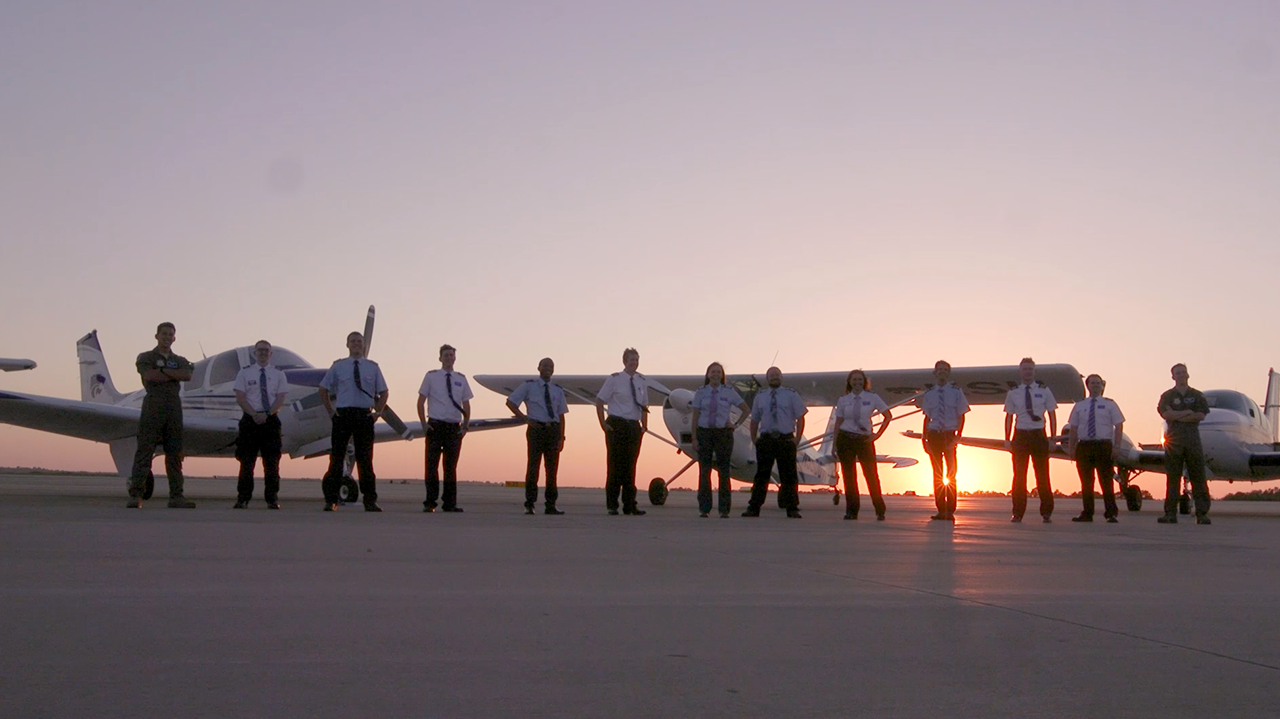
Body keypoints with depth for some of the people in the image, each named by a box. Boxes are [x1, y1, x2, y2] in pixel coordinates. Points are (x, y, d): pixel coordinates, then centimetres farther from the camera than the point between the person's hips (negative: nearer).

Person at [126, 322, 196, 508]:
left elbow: (187, 376, -2)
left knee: (175, 454, 3)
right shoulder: (146, 358, 10)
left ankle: (176, 496, 5)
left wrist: (163, 370, -6)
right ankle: (135, 496, -9)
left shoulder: (180, 361, 20)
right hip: (153, 405, -4)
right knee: (144, 452, -8)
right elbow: (150, 376, -10)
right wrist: (175, 374, -1)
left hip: (174, 407, 4)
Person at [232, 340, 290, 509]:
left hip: (271, 419, 0)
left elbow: (281, 398, 1)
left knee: (271, 461, -1)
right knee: (247, 460, -2)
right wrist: (254, 414, -13)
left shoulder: (278, 374, 10)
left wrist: (267, 414, -14)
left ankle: (272, 499, 2)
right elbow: (240, 398, 0)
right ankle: (243, 498, 2)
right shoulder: (245, 373, 9)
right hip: (250, 419, 0)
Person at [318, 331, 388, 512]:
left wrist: (378, 412, 3)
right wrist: (331, 412, 4)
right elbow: (323, 389, 12)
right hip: (342, 415, -1)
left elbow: (383, 392, 15)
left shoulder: (372, 367, 10)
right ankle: (331, 500, 5)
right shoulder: (338, 366, 7)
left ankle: (370, 501, 6)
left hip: (365, 416, 1)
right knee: (337, 458, -1)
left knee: (365, 460, 3)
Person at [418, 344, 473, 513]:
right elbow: (421, 401, 4)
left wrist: (465, 425, 3)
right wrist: (423, 423, -6)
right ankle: (430, 503, 0)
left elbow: (466, 404, 15)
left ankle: (450, 503, 11)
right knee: (432, 465, -4)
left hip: (454, 427, 3)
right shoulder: (431, 376, 4)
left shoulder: (461, 379, 12)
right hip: (435, 425, -3)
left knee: (451, 466, 6)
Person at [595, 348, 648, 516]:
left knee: (630, 466, 7)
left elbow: (644, 406, 19)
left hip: (634, 427, 4)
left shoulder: (641, 382, 10)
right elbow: (599, 401, -2)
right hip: (616, 425, -4)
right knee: (615, 464, -3)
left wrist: (644, 426, 8)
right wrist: (603, 423, -9)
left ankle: (630, 506, 12)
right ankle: (612, 505, 5)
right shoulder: (614, 379, -4)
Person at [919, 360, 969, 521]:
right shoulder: (929, 394, 6)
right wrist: (924, 438, 1)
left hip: (949, 435, -2)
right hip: (934, 435, 2)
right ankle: (941, 510, 12)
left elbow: (961, 416, -1)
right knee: (937, 473, 6)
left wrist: (957, 437, -11)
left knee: (951, 474, -2)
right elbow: (927, 417, 9)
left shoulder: (956, 392, -1)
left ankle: (950, 511, 3)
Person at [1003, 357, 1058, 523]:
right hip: (1020, 435, 1)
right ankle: (1018, 513, 6)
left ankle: (1046, 513, 10)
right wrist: (1007, 439, 0)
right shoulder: (1013, 393, 5)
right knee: (1019, 475, 1)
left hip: (1039, 435, -1)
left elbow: (1052, 414, 6)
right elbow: (1009, 416, 7)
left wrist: (1053, 438, -1)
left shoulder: (1044, 391, 3)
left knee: (1042, 475, 2)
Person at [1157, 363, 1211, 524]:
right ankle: (1170, 513, 1)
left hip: (1193, 438, 1)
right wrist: (1188, 412, -5)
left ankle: (1202, 513, -2)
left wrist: (1177, 416, -7)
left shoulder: (1197, 396, 11)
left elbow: (1201, 415, -2)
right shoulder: (1167, 396, 9)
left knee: (1198, 477, -2)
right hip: (1174, 438, -1)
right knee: (1172, 478, -1)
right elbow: (1165, 414, -7)